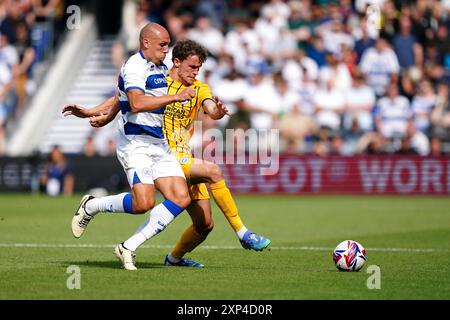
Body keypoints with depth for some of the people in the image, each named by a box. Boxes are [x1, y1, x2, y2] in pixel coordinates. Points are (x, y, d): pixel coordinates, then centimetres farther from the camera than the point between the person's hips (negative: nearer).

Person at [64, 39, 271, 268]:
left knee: (205, 224, 1)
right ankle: (242, 233, -27)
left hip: (185, 160, 6)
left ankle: (174, 258, 29)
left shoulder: (200, 89, 10)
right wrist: (89, 112, 2)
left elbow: (212, 111, -10)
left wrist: (218, 111, -33)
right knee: (213, 171, -29)